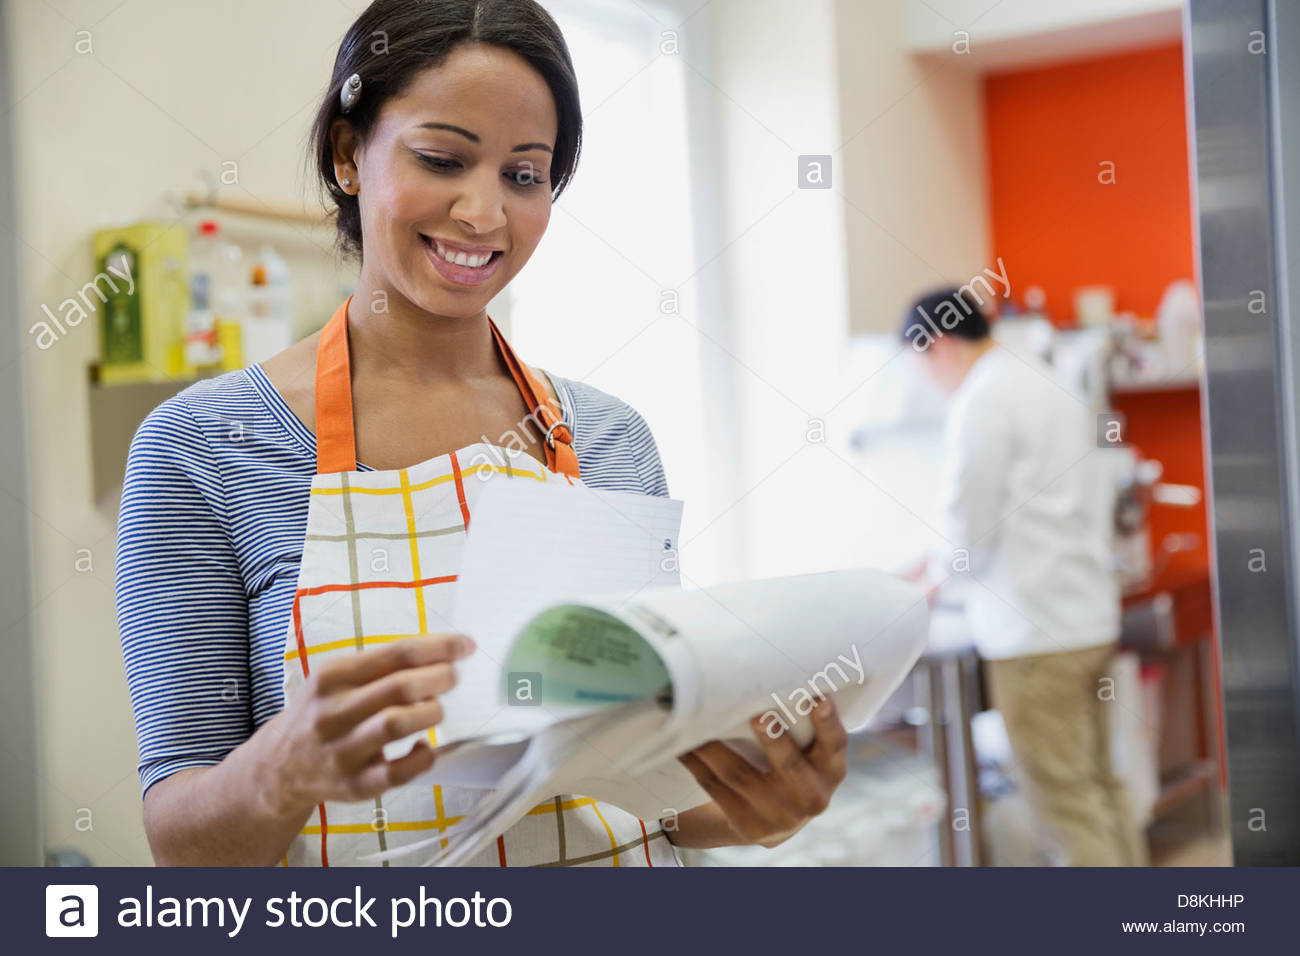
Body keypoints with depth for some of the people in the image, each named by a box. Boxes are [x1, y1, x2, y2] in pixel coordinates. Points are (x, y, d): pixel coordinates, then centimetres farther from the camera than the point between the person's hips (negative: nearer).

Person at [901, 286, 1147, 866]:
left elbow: (970, 525, -13)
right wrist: (949, 565, 23)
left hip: (1036, 630, -9)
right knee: (1101, 787, 15)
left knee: (1065, 803, -3)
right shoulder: (1047, 383, 16)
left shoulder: (981, 401, -13)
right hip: (1091, 614, 9)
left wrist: (939, 575, 8)